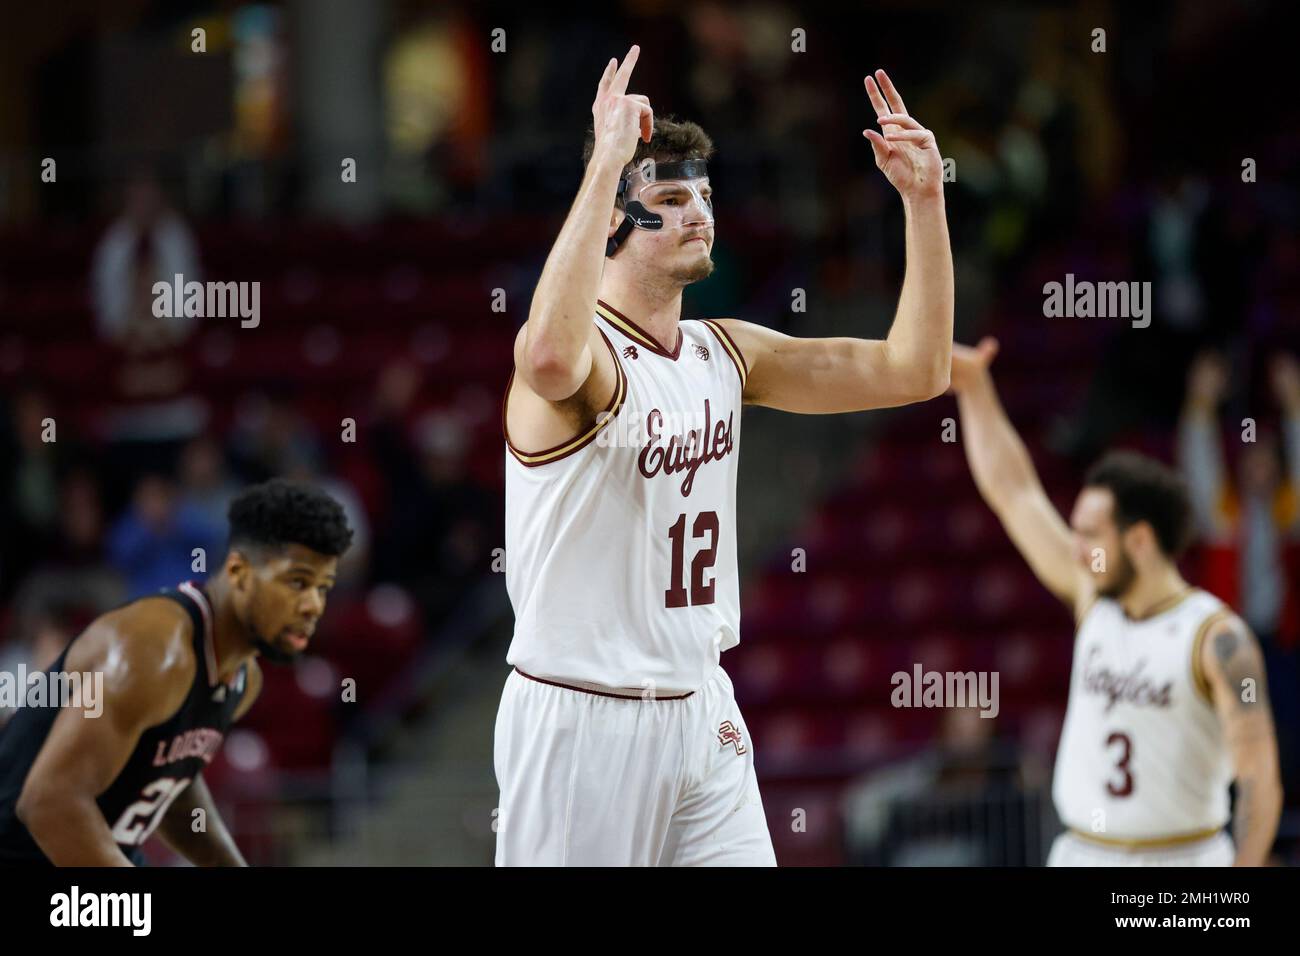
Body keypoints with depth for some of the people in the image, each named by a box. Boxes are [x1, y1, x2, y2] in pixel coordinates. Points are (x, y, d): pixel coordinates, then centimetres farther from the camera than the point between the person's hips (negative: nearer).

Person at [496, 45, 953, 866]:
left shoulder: (727, 354, 9)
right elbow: (551, 356, -42)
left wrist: (925, 203, 0)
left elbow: (913, 371, 10)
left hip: (702, 710, 7)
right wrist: (605, 163, -39)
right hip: (582, 718, -7)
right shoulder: (585, 352, -15)